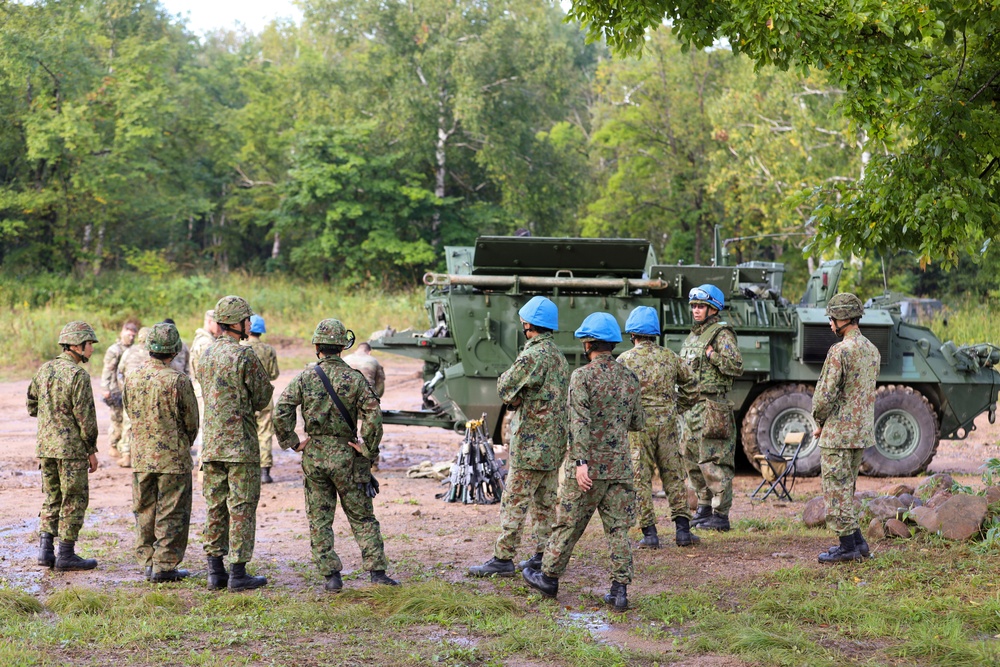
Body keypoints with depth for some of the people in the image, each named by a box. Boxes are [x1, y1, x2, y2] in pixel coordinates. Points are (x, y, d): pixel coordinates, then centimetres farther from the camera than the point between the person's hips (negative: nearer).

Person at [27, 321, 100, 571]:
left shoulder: (44, 370, 7)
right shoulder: (78, 375, -15)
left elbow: (32, 407, 14)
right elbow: (85, 417, -15)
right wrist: (92, 450, -8)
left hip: (45, 446, 7)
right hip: (71, 447, -7)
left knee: (53, 498, 16)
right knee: (74, 500, 2)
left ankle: (45, 548, 11)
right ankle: (66, 555, 4)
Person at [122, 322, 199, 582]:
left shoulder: (132, 377, -1)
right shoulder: (178, 381, -16)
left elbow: (130, 412, 11)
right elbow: (192, 423, -6)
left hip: (141, 456, 5)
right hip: (174, 458, -5)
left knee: (145, 512, 15)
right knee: (171, 514, 3)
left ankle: (148, 561, 18)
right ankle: (164, 566, 2)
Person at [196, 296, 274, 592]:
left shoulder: (206, 355, 11)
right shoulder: (244, 355, -13)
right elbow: (264, 396, -6)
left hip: (211, 442, 7)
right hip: (240, 442, -7)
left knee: (215, 507, 10)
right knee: (242, 507, -2)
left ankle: (216, 572, 12)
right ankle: (238, 573, -2)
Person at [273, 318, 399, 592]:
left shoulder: (304, 378, -3)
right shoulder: (354, 378, -5)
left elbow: (281, 412, -11)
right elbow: (373, 417, -15)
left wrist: (292, 443, 0)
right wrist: (368, 450, -5)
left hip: (314, 456, 1)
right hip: (346, 456, 0)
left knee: (319, 520, 9)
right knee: (362, 518, 8)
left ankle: (331, 576, 5)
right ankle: (377, 571, 2)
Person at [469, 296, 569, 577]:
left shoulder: (533, 356, -17)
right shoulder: (559, 356, 13)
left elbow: (505, 387, -14)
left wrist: (505, 376, 7)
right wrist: (518, 399, 2)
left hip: (531, 443, -9)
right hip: (554, 445, 9)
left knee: (514, 501, -5)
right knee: (544, 501, 13)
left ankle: (503, 559, -4)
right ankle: (543, 555, 17)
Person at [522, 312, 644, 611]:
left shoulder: (582, 377, -10)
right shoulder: (630, 378, 6)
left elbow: (580, 424, -19)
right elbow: (638, 423, 14)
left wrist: (581, 462, -22)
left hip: (589, 468, -4)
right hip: (621, 467, 4)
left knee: (569, 525, 8)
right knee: (618, 529, 5)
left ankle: (548, 576, 22)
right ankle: (620, 590, 1)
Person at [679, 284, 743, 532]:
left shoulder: (721, 334, -9)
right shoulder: (693, 336, 19)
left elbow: (737, 367, -19)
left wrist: (711, 354, -18)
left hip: (712, 407, -9)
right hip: (692, 407, 9)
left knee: (713, 461, -8)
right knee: (692, 459, 14)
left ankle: (721, 515, -5)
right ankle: (705, 506, 26)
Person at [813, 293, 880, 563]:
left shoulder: (840, 351, -18)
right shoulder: (872, 350, 10)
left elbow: (825, 394, -18)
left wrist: (820, 422, 0)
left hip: (838, 433, -9)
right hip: (863, 432, 9)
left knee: (836, 489, 0)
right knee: (846, 488, 18)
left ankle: (848, 546, 2)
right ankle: (857, 542, 19)